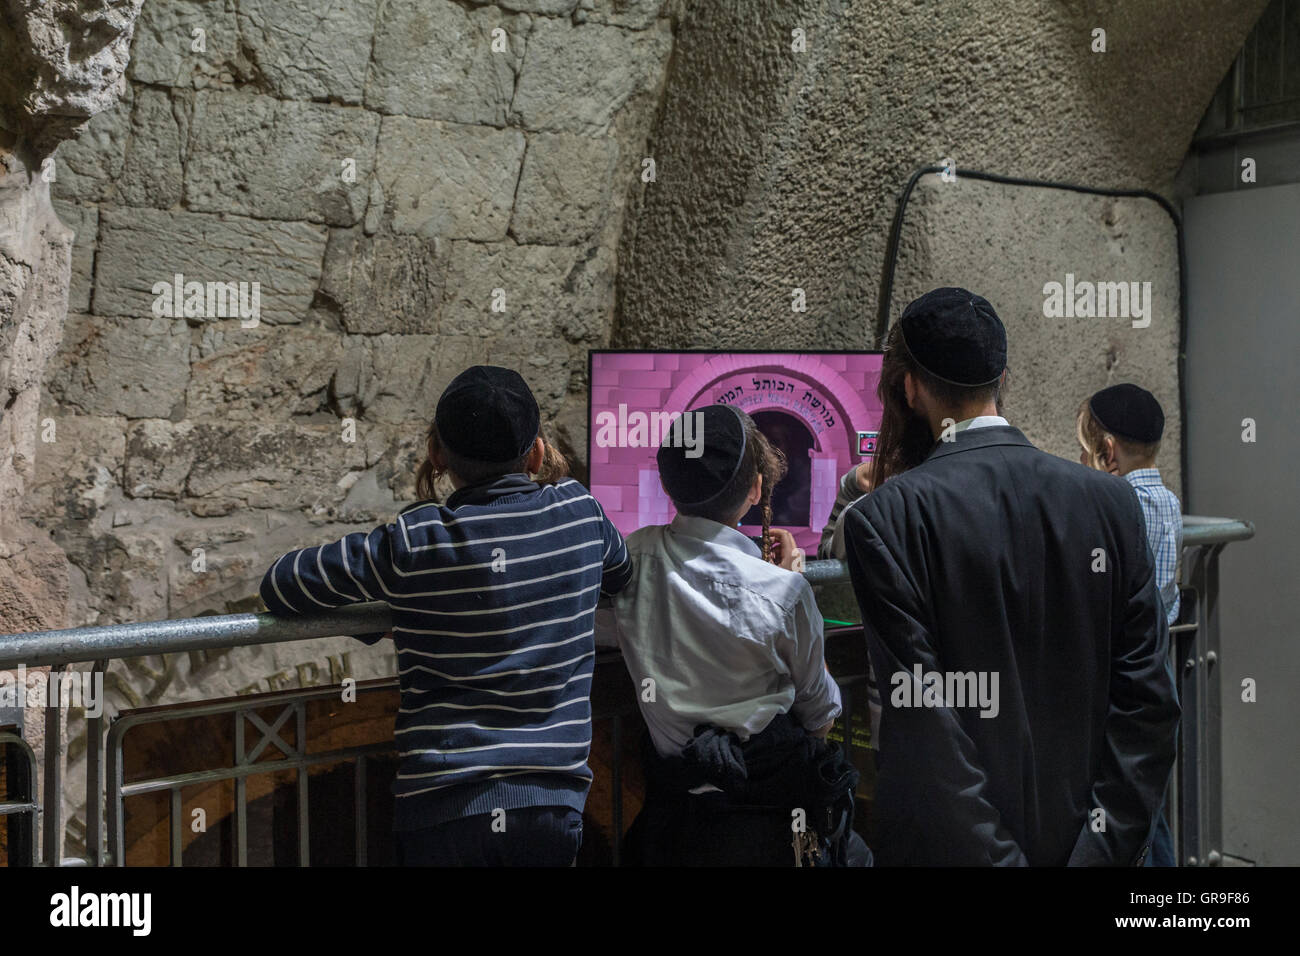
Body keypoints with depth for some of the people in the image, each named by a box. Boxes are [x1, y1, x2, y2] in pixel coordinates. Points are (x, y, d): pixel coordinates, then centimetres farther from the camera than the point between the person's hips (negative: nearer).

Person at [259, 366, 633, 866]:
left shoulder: (412, 543, -9)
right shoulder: (579, 509, 0)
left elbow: (279, 585, 0)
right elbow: (621, 572, 23)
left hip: (443, 806, -2)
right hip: (552, 803, 3)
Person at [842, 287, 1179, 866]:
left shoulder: (883, 518, -14)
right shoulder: (1111, 500, -2)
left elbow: (922, 720, -20)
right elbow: (1148, 700, -5)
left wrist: (997, 857, -16)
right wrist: (1101, 849, -5)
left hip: (950, 844, -4)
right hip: (1078, 839, 4)